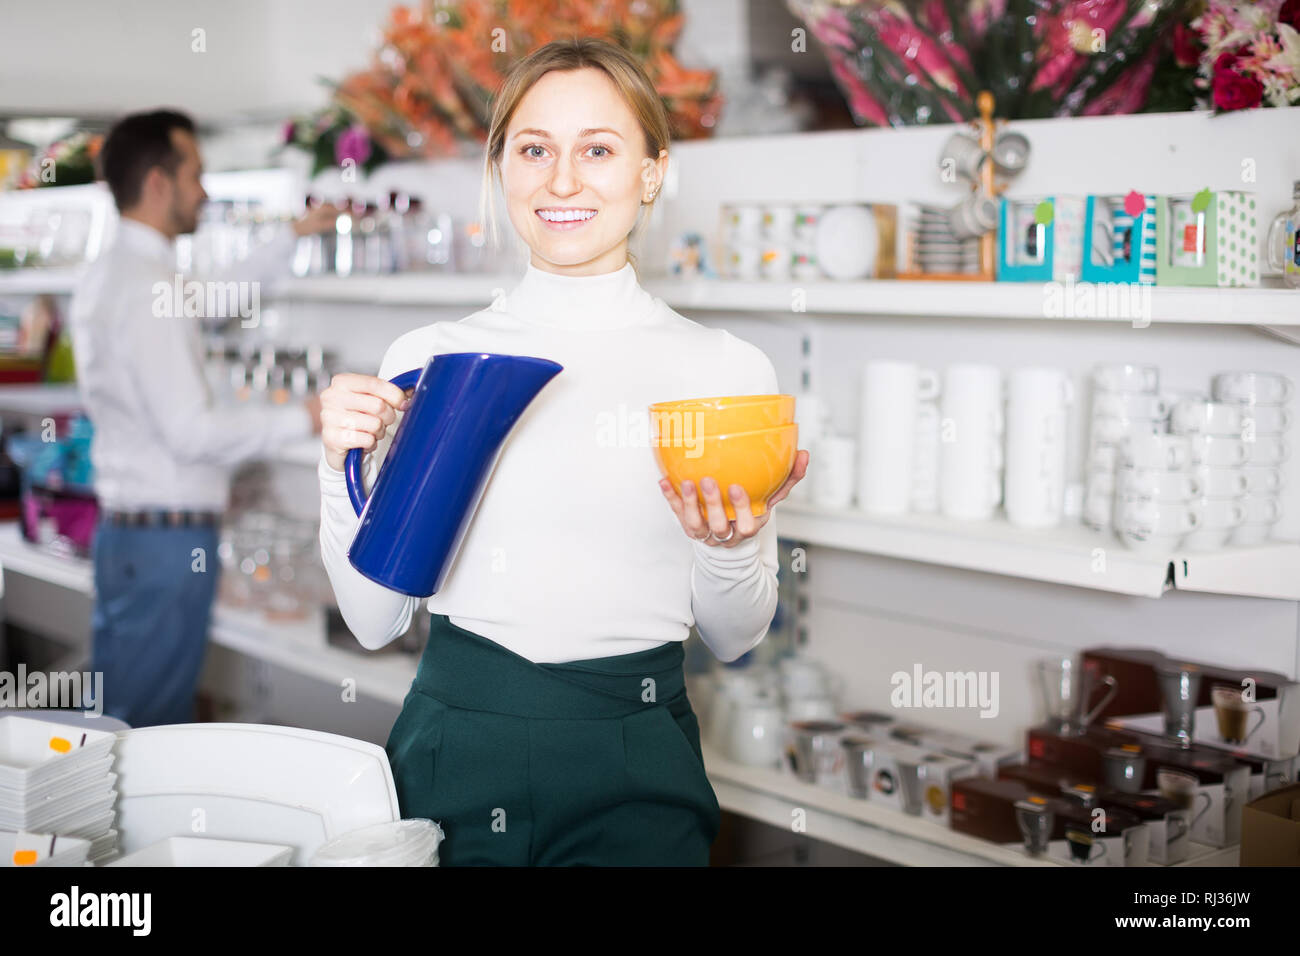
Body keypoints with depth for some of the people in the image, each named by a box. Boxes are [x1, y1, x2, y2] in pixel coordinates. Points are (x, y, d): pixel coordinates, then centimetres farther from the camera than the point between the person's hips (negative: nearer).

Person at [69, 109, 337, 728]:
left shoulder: (108, 276, 12)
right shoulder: (148, 287, -18)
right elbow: (192, 432, -22)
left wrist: (293, 236, 30)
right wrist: (304, 420, -13)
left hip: (124, 530, 10)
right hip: (165, 538, -10)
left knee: (121, 717, 16)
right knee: (149, 726, -1)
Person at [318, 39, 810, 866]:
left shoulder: (728, 369, -2)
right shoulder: (427, 359, 1)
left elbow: (735, 639, 5)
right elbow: (375, 620, 3)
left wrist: (730, 545, -15)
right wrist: (345, 469, -10)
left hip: (632, 772, -1)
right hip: (451, 750, 2)